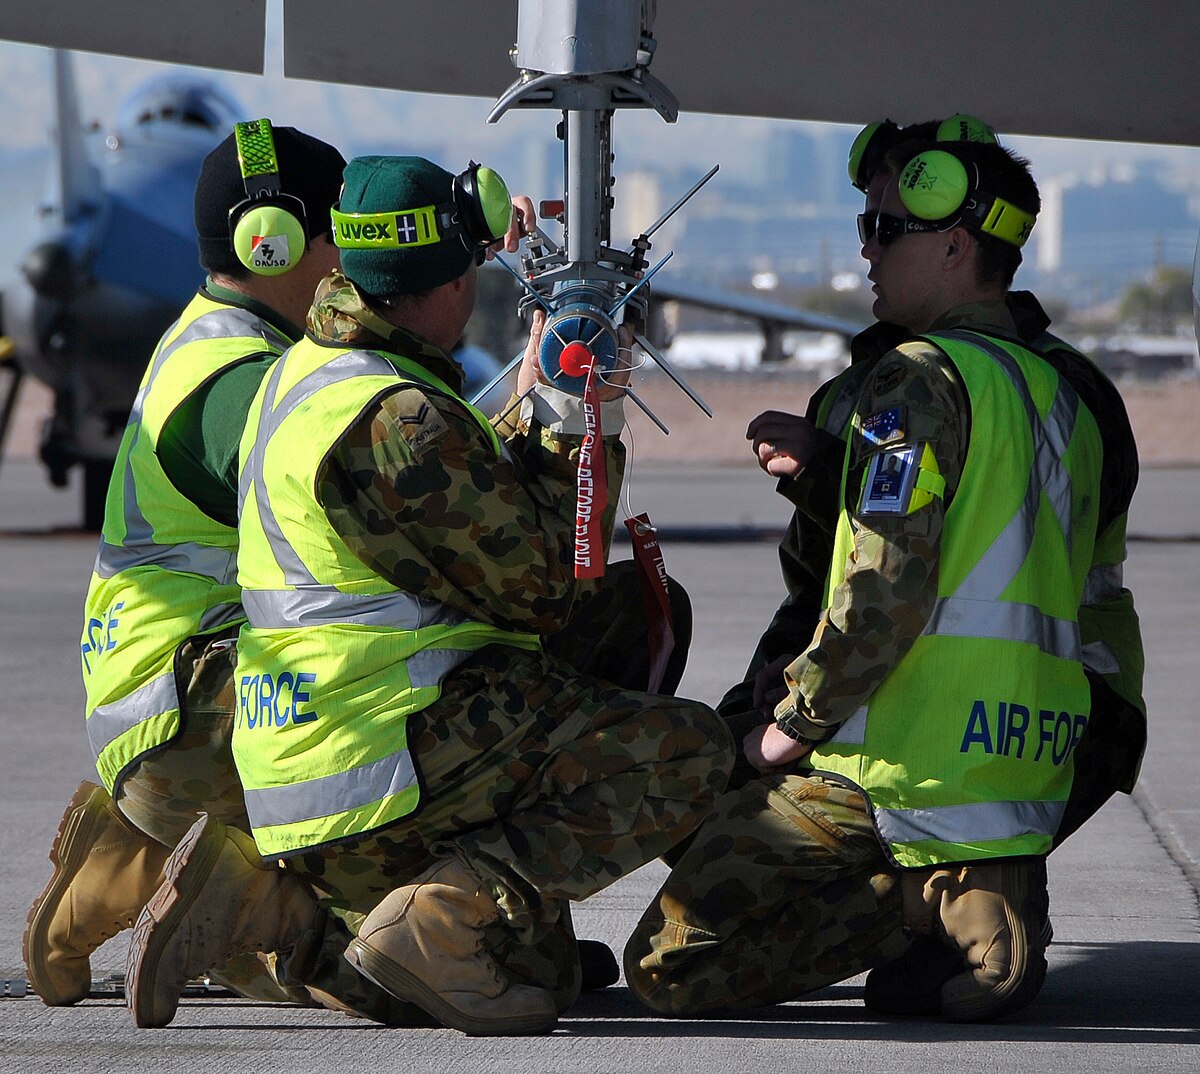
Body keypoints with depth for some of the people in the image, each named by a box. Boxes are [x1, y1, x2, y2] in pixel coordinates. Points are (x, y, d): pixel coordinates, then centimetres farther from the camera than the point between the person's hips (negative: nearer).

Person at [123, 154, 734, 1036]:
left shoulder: (306, 371, 14)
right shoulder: (397, 420, -18)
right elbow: (541, 591, -11)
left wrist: (541, 418, 15)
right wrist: (560, 428, -1)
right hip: (394, 750, -10)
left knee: (543, 976, 19)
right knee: (690, 753, -12)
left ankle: (265, 895, 8)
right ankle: (452, 916, -18)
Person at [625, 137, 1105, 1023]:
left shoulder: (921, 379, -11)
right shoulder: (1063, 397, 15)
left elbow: (885, 592, -19)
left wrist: (795, 726, -6)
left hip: (910, 772, -9)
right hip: (1032, 779, 9)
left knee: (668, 966, -4)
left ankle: (934, 905, -12)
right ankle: (995, 891, 8)